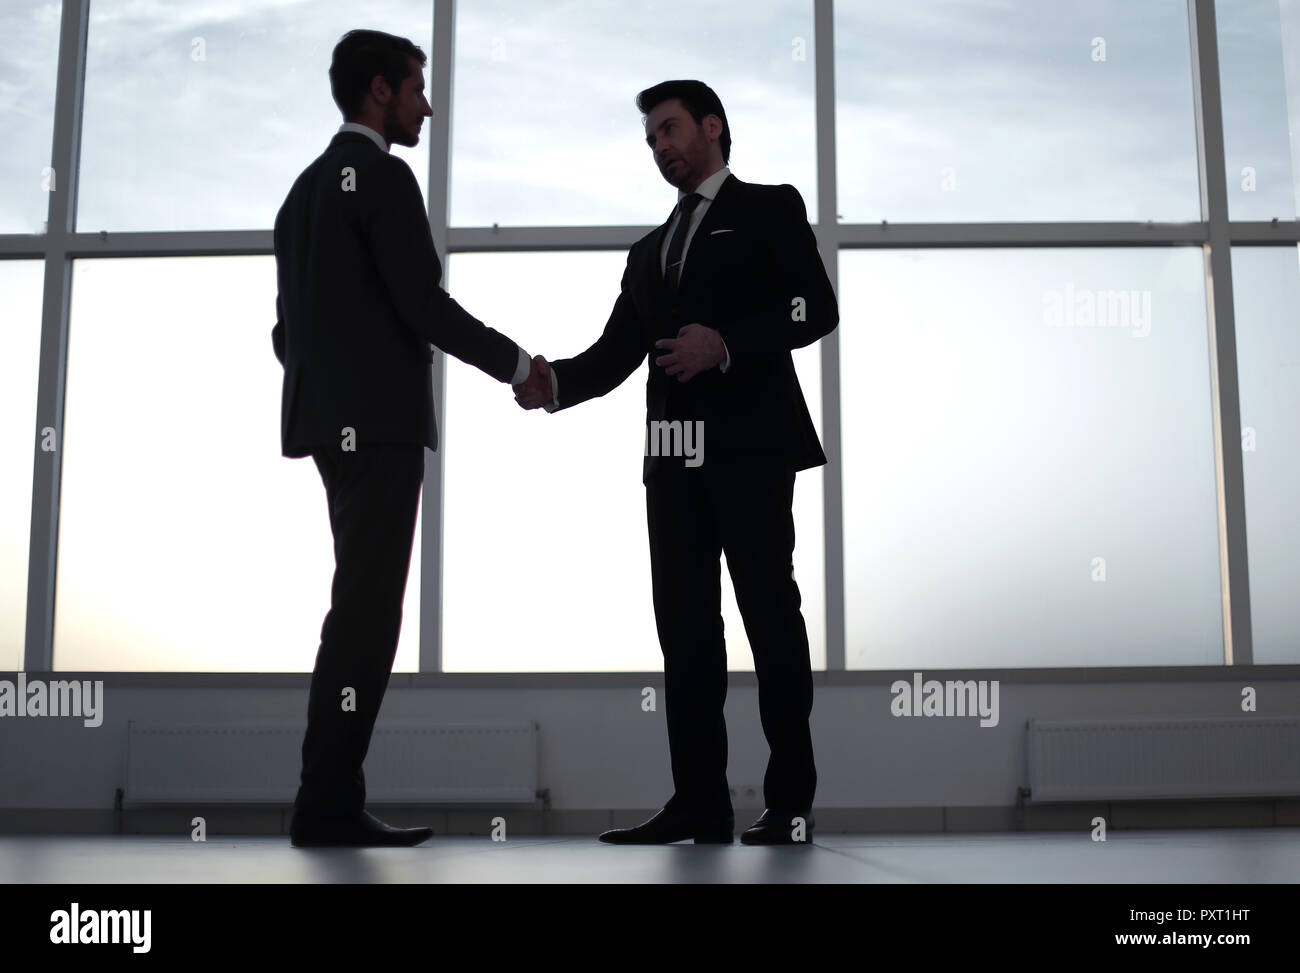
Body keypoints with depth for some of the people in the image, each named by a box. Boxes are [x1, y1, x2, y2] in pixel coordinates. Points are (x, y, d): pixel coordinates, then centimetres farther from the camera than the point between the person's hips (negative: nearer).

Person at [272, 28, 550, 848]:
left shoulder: (308, 186, 20)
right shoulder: (383, 175, -8)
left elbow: (289, 327, 20)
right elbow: (425, 305, -15)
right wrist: (518, 366, -4)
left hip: (334, 419, 9)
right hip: (379, 421, -9)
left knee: (363, 609, 9)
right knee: (367, 610, -9)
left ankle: (333, 798, 8)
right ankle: (329, 803, -8)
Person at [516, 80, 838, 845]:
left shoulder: (769, 209, 10)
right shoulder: (650, 251, 26)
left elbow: (817, 308, -4)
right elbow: (616, 353, 14)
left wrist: (725, 343, -17)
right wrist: (555, 381, -5)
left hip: (751, 445, -6)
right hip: (674, 455, 6)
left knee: (769, 614, -5)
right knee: (686, 626, 2)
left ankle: (792, 802, -1)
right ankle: (700, 801, 5)